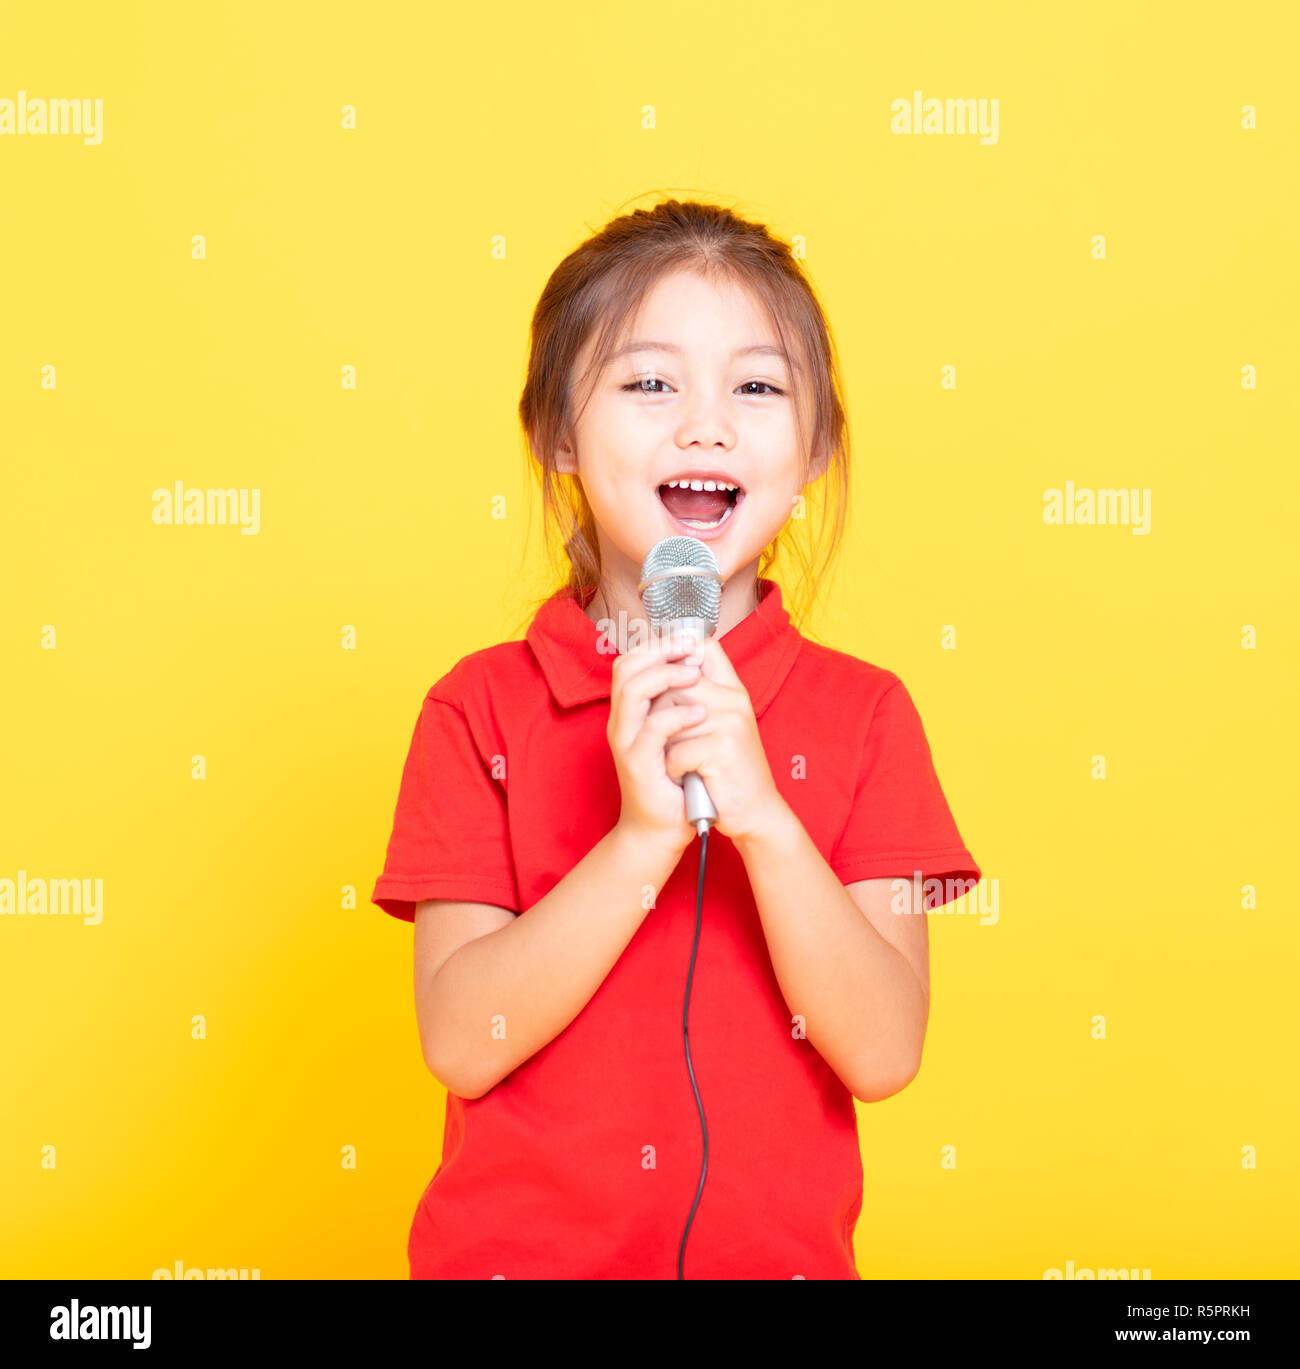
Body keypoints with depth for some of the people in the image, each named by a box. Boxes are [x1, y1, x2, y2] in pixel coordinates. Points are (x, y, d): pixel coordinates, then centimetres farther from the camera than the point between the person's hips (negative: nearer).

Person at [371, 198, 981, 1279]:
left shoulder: (864, 713, -5)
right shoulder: (481, 706, -7)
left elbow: (884, 1053, -12)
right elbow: (460, 1044, -14)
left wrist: (761, 816, -24)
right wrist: (644, 837, -25)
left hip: (777, 1249, 1)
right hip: (516, 1248, 0)